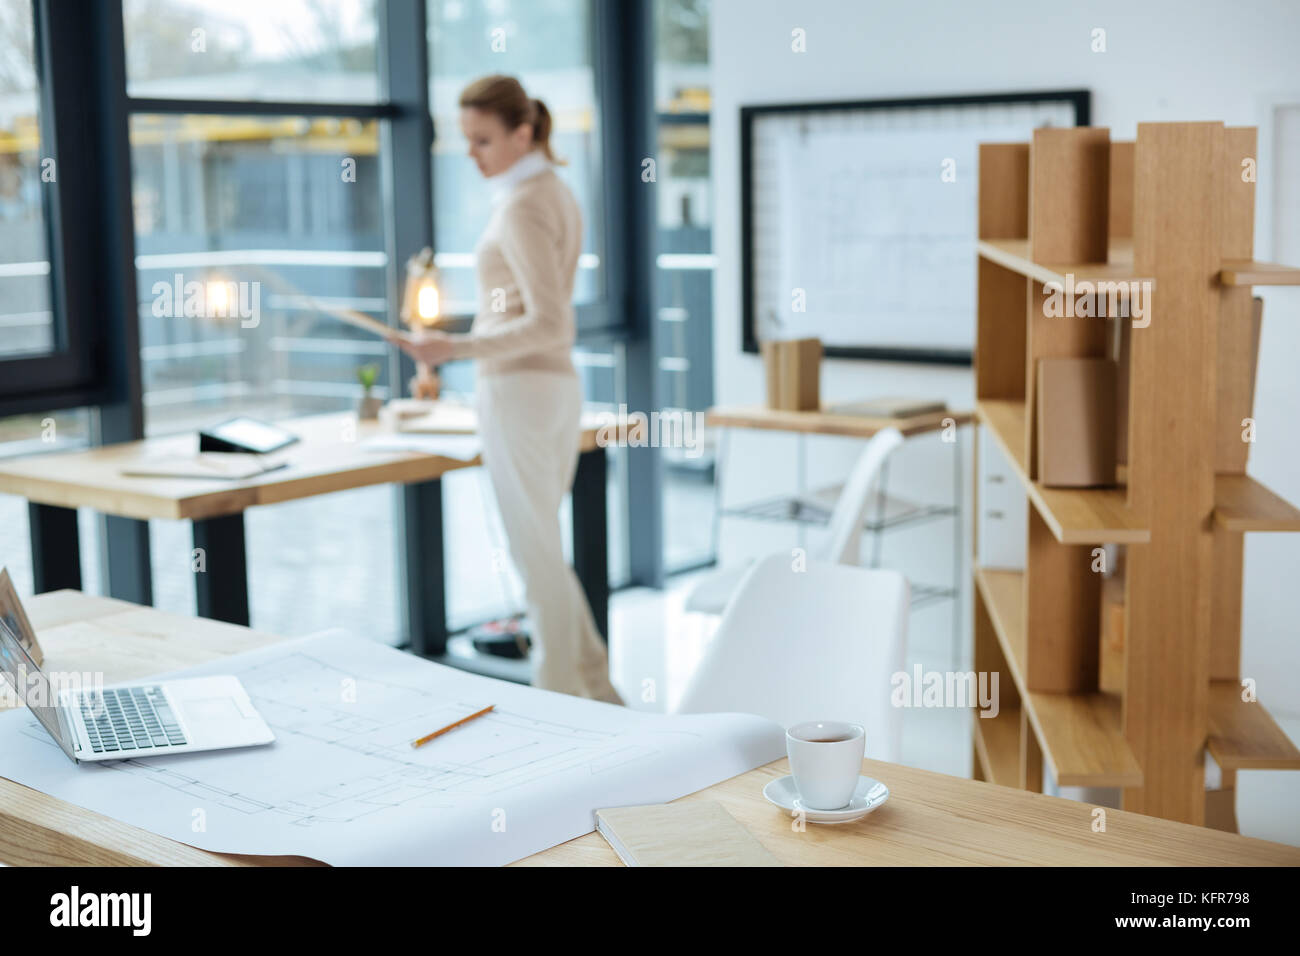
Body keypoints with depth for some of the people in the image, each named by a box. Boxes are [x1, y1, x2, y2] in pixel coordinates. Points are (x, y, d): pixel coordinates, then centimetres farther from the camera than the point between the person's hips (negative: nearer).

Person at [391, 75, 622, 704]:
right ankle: (597, 693, 20)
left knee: (536, 554, 0)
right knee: (541, 548, 16)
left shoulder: (522, 208, -15)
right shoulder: (558, 196, 14)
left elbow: (550, 323, -22)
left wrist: (458, 348, -31)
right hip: (558, 388, 10)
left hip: (517, 392, -10)